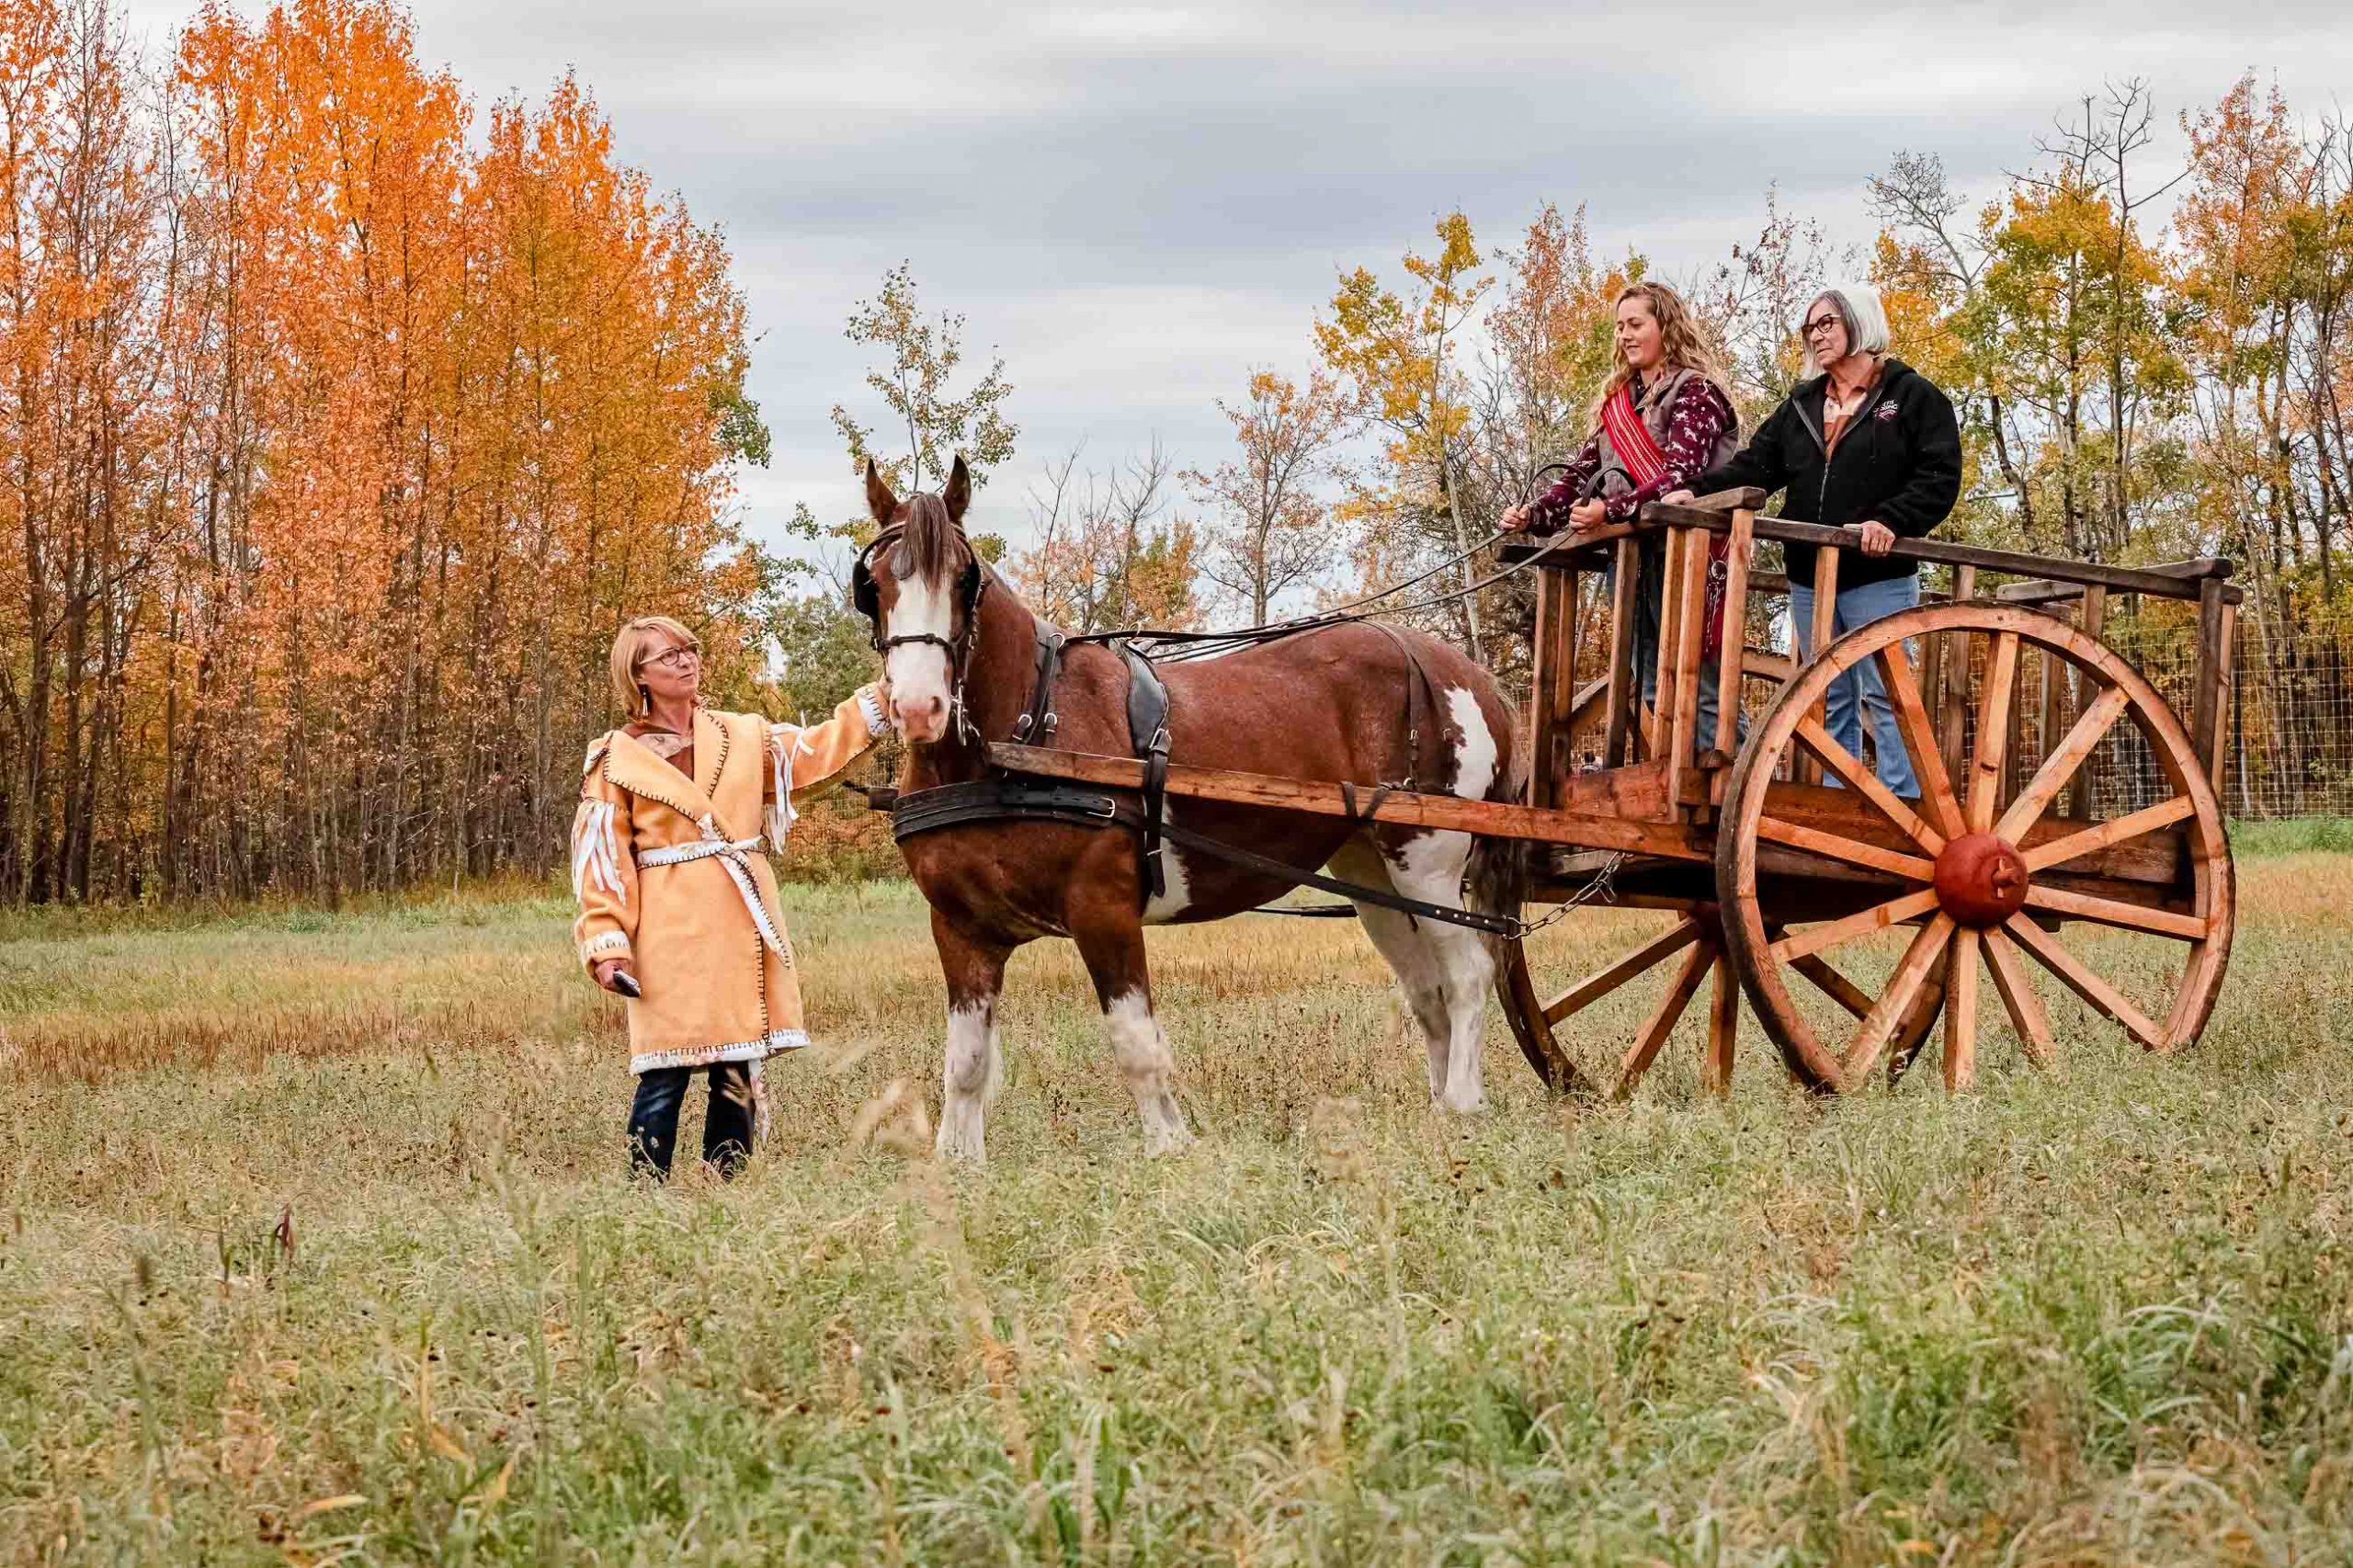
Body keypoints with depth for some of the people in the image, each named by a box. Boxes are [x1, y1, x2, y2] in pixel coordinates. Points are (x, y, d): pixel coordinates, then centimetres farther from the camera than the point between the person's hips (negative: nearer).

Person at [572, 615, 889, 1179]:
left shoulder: (743, 737, 13)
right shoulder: (616, 761, 1)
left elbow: (820, 751, 13)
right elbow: (602, 860, -1)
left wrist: (887, 694, 3)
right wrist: (606, 944, -10)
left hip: (744, 924, 4)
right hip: (670, 933, -4)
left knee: (738, 1076, 4)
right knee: (665, 1078, -7)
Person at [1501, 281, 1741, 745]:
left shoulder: (1695, 391, -5)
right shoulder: (1618, 402, 19)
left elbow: (1680, 476, -19)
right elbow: (1584, 471, 15)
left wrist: (1610, 511, -29)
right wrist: (1535, 515, -2)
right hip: (1633, 555, 8)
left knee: (1699, 686, -12)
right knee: (1655, 689, 8)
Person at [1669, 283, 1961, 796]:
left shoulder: (1912, 396, 0)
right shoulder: (1802, 406, 18)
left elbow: (1939, 479, -9)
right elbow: (1755, 465, 8)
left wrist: (1891, 521, -25)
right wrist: (1698, 491, -10)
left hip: (1877, 576, -6)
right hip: (1810, 579, 6)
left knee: (1884, 694, -8)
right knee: (1831, 702, 10)